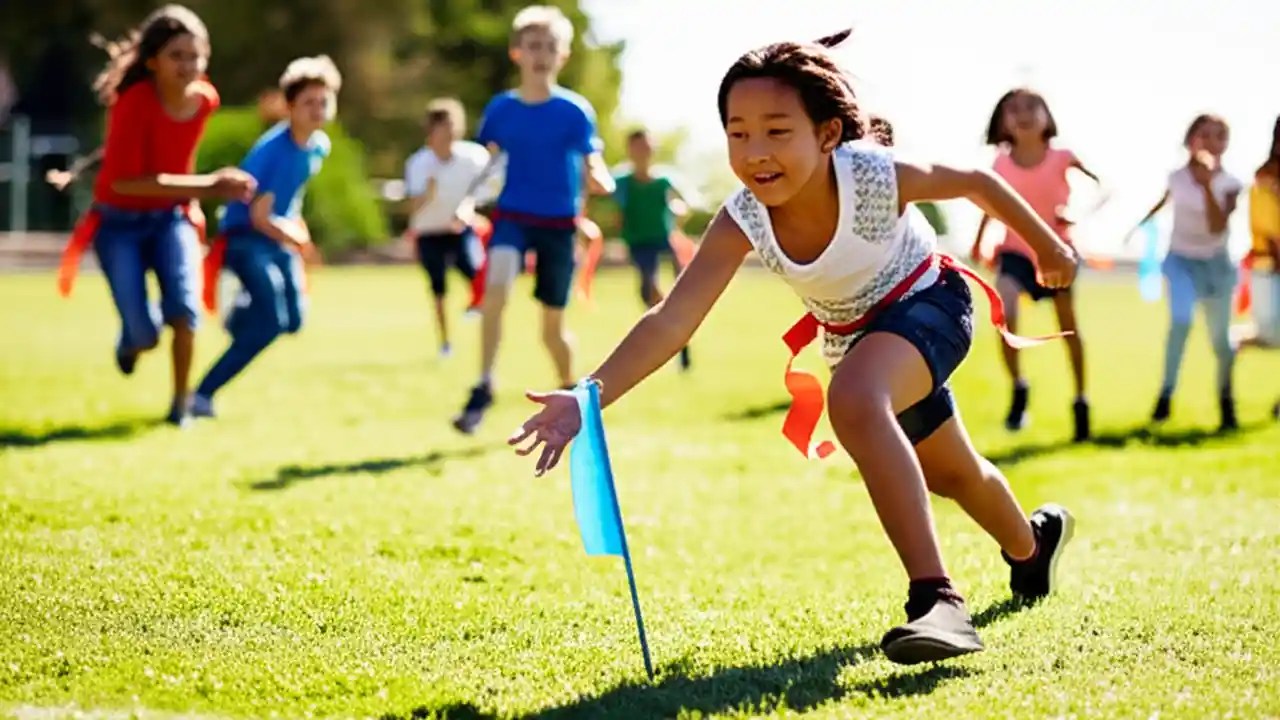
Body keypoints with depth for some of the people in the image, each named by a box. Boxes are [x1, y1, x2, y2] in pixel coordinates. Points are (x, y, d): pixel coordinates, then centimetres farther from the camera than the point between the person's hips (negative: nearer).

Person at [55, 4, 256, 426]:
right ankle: (131, 340, 31)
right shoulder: (134, 102, -25)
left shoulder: (206, 99, -8)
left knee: (183, 307, -20)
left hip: (171, 216, 4)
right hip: (120, 222, -4)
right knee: (145, 335, -10)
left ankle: (181, 404, 1)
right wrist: (205, 185, -33)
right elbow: (123, 181, -30)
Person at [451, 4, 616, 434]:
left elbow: (593, 166, -9)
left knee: (552, 326, 7)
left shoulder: (575, 111, -4)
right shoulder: (501, 109, 1)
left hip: (559, 224, 0)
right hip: (512, 215, 1)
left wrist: (601, 180, -32)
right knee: (496, 287, -29)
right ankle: (483, 388, -26)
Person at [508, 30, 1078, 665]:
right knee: (952, 475, 26)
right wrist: (588, 396, -50)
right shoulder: (742, 222, -27)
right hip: (853, 336, 6)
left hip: (927, 304, -6)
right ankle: (1033, 544, 61)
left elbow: (975, 181, -15)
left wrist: (1046, 244, 1)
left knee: (854, 400, -37)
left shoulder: (874, 176, -35)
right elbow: (671, 321, -36)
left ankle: (936, 600, -39)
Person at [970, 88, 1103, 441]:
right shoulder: (1001, 164, -10)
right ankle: (1018, 388, -6)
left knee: (1068, 326, 12)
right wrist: (979, 240, 10)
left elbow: (1102, 186, -7)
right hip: (1016, 250, 0)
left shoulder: (1061, 157, -15)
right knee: (1005, 314, -25)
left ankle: (1080, 402, 27)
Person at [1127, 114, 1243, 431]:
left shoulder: (1229, 183, -13)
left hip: (1214, 264, 0)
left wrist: (1207, 186, -35)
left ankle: (1226, 401, 27)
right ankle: (1166, 393, -18)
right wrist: (1140, 225, 23)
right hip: (1181, 259, 0)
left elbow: (1217, 227, -28)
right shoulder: (1177, 177, -7)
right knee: (1181, 320, -26)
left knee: (1220, 338, 7)